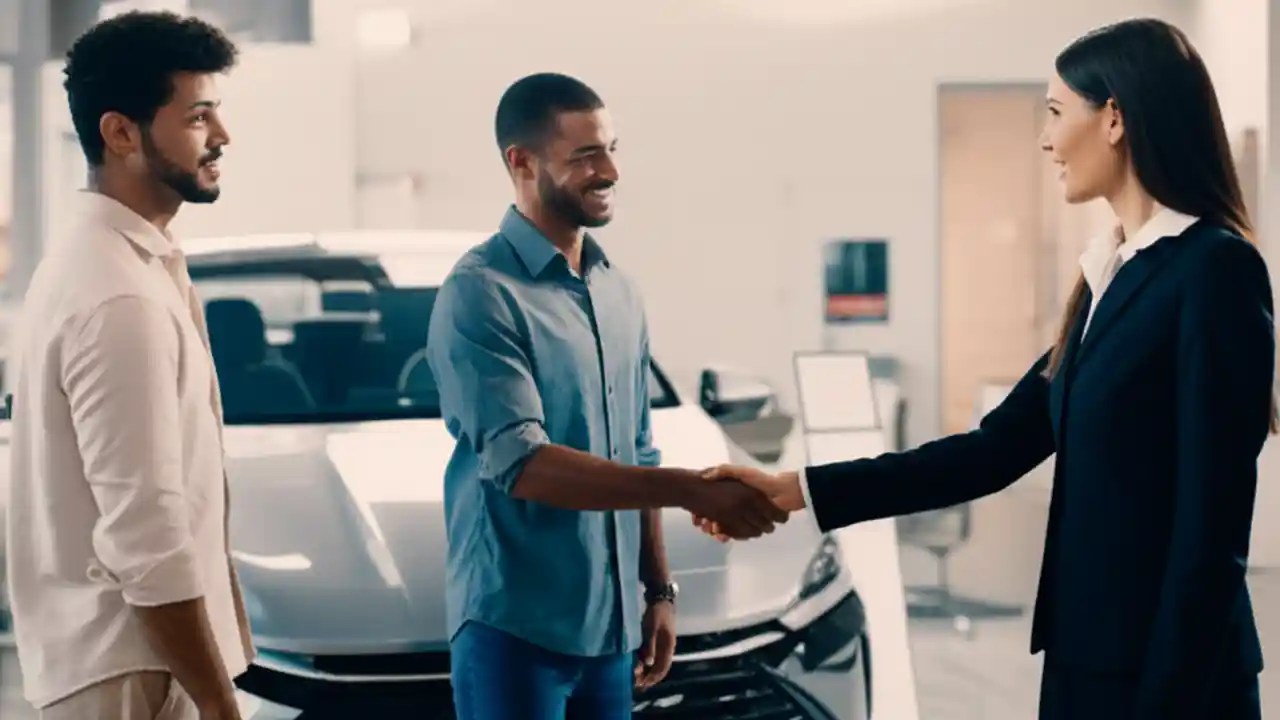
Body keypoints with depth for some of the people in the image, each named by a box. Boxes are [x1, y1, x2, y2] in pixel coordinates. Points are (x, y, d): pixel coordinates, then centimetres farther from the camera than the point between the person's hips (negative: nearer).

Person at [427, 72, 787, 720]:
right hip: (515, 625, -7)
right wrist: (693, 490, -27)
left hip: (608, 623, 7)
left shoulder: (618, 291, 12)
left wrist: (658, 590, 16)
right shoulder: (481, 294, -13)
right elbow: (520, 464, -23)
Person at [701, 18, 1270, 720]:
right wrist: (793, 491, 8)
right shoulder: (1111, 273, 12)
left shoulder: (1215, 269, -13)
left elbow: (1212, 522, -17)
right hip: (1088, 658, 8)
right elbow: (996, 450, 11)